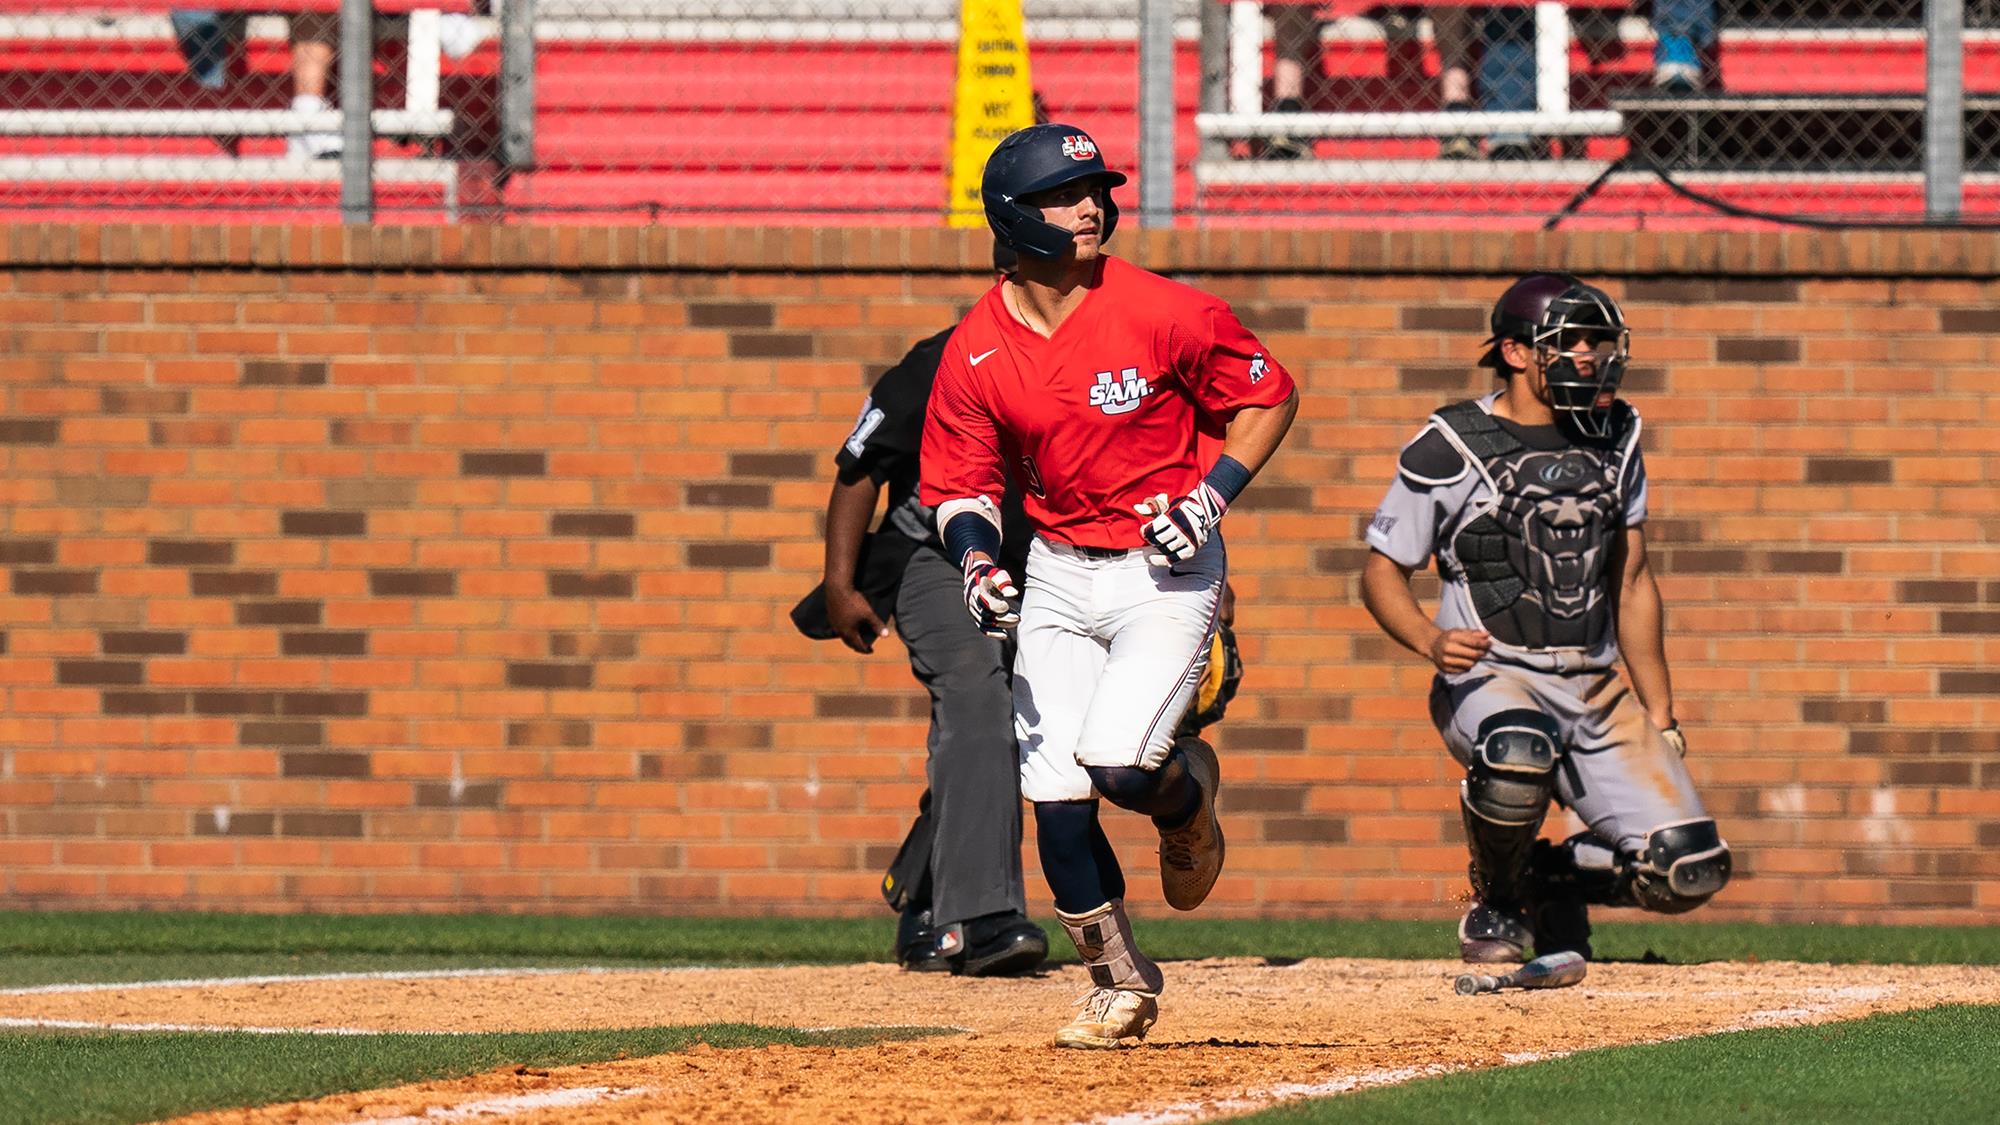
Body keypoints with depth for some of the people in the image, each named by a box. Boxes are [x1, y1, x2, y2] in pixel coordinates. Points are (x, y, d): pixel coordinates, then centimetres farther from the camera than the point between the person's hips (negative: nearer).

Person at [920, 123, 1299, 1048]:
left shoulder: (1162, 315, -14)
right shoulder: (975, 350, -4)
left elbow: (1270, 397, -2)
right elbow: (959, 482, 6)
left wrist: (1211, 496, -14)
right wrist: (977, 563, -13)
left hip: (1166, 570, -4)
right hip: (1055, 578, 4)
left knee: (1118, 763, -21)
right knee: (1054, 792, -3)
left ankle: (1187, 798, 18)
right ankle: (1121, 984, 16)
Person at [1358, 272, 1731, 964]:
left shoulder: (1615, 437, 11)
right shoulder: (1451, 449, -6)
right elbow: (1382, 571, -1)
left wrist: (1660, 718, 13)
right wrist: (1432, 641, -22)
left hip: (1598, 691, 5)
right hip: (1491, 678, -5)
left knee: (1691, 871, -11)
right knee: (1517, 754, -41)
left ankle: (1554, 878, 21)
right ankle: (1497, 903, -8)